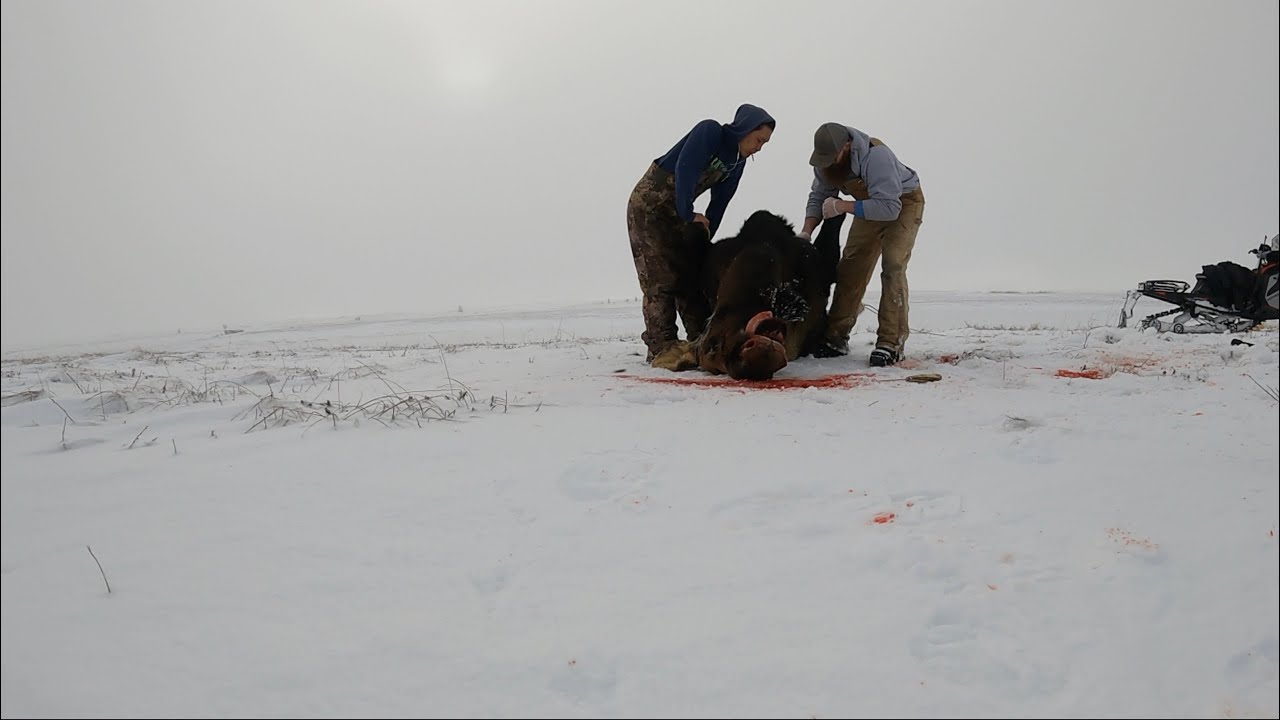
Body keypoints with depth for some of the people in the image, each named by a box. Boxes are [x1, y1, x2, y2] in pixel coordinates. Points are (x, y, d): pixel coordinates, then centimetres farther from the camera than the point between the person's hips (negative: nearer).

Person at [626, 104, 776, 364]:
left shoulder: (737, 162, 6)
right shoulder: (709, 131, -17)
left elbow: (719, 204, 4)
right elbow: (685, 171, -26)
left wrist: (704, 238, -2)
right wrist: (689, 216, -21)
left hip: (677, 213, 8)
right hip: (648, 205, -8)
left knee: (692, 272, 5)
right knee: (661, 277, -12)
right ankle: (661, 347, -11)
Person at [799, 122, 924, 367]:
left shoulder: (875, 156, -38)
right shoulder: (825, 159, -16)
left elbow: (889, 207, -42)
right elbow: (818, 196, -4)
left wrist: (843, 206, -40)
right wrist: (806, 232, -17)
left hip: (904, 202, -7)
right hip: (870, 204, 7)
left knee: (892, 267, -20)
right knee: (851, 266, 0)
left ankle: (891, 342, -18)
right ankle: (836, 337, 5)